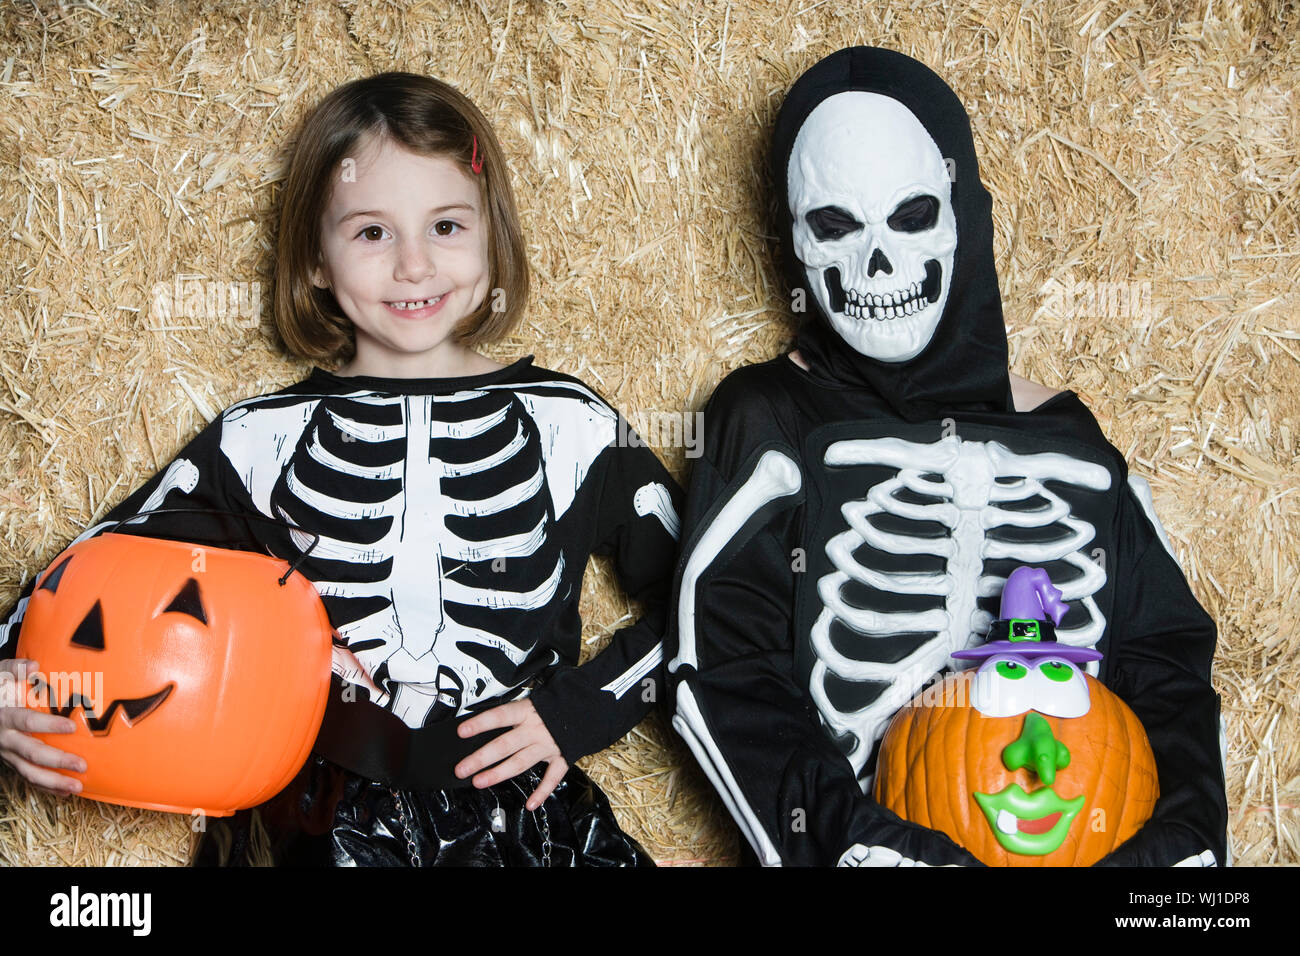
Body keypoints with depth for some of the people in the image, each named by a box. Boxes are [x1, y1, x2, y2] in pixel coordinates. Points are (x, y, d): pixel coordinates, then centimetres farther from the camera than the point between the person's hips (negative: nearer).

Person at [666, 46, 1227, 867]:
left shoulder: (1068, 439, 14)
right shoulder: (770, 420, 6)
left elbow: (1167, 652, 12)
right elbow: (719, 675, -4)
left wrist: (1187, 833, -5)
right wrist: (847, 835, -17)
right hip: (865, 836, -3)